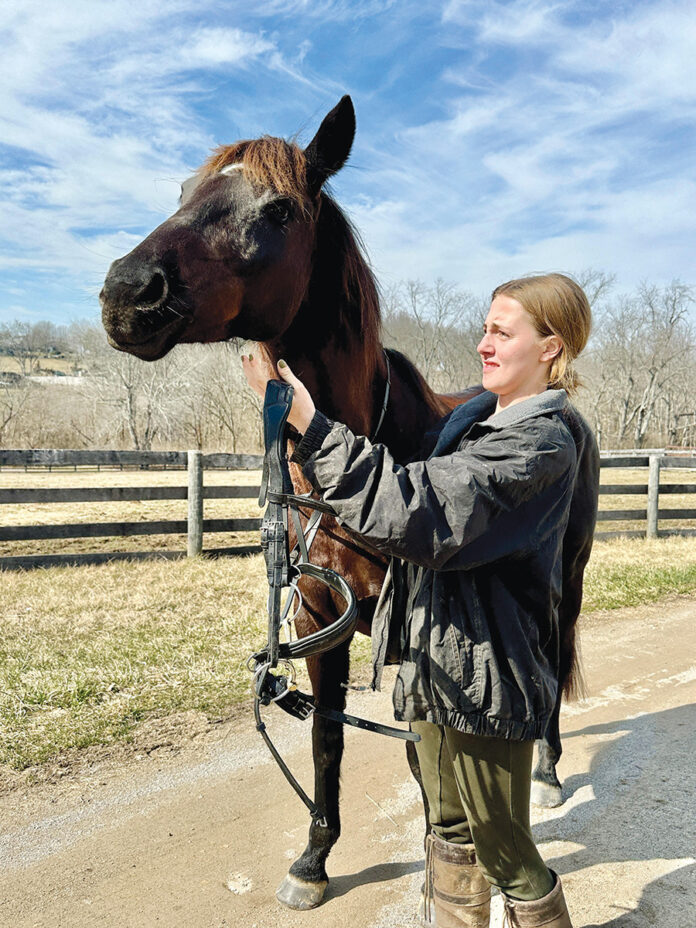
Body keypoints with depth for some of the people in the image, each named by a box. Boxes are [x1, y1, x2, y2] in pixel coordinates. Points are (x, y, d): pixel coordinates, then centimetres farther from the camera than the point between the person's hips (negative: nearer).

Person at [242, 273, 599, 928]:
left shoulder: (542, 442, -23)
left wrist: (306, 423, -36)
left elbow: (417, 514, -33)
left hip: (484, 674, -9)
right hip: (439, 659, 9)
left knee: (504, 851, 13)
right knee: (450, 828, 26)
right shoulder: (479, 415, 7)